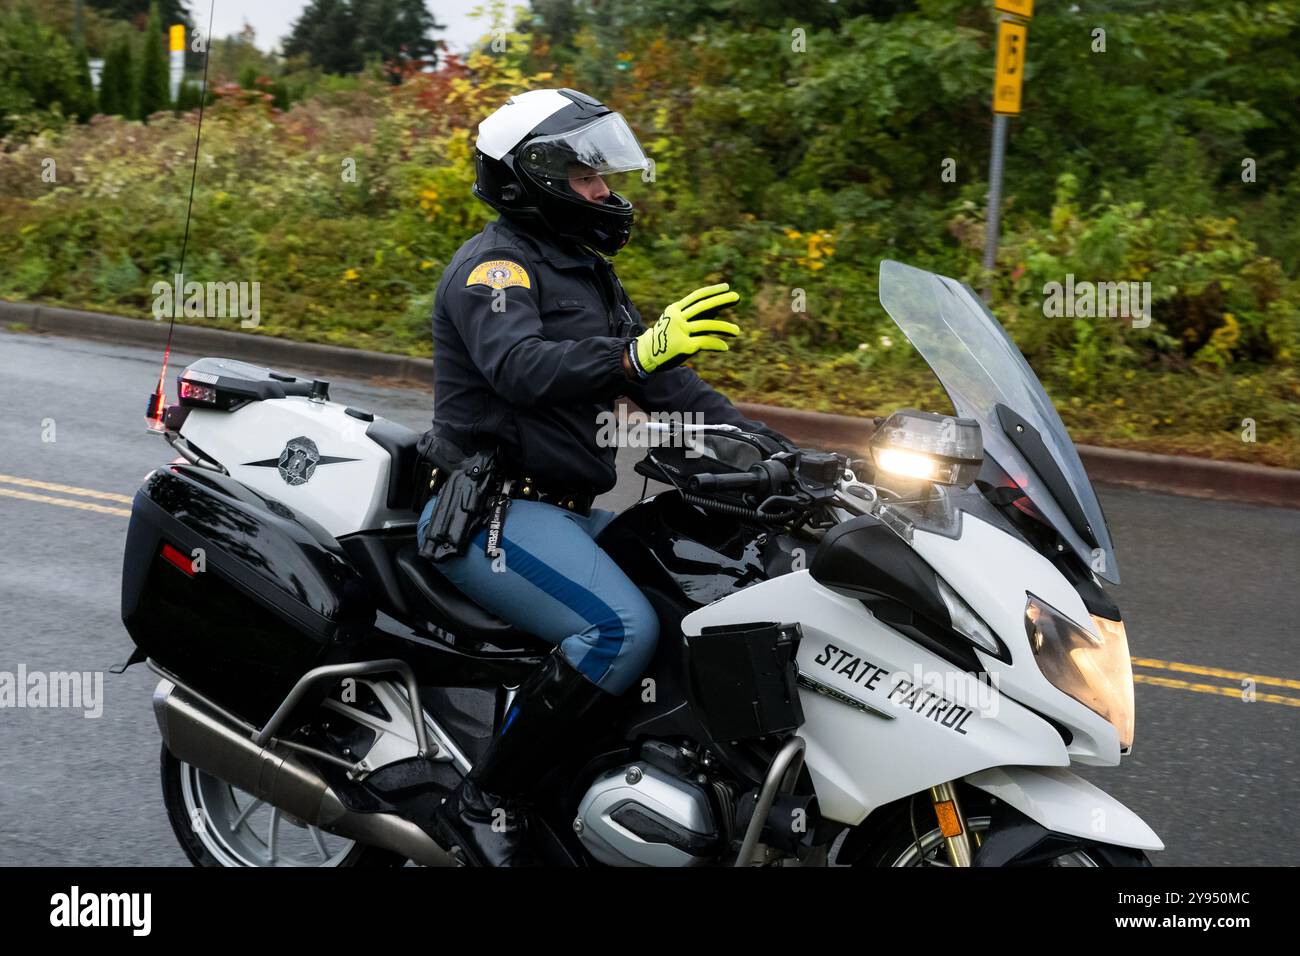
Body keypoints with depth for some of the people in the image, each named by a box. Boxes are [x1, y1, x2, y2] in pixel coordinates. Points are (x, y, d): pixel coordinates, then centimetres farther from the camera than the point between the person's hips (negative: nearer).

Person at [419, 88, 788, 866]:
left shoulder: (584, 272, 20)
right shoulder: (495, 264, -9)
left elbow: (664, 379, 17)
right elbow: (517, 366, -30)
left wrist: (765, 446, 5)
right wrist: (634, 354, -45)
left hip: (564, 511, 10)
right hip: (490, 512, -10)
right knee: (624, 628, -29)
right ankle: (485, 802, -19)